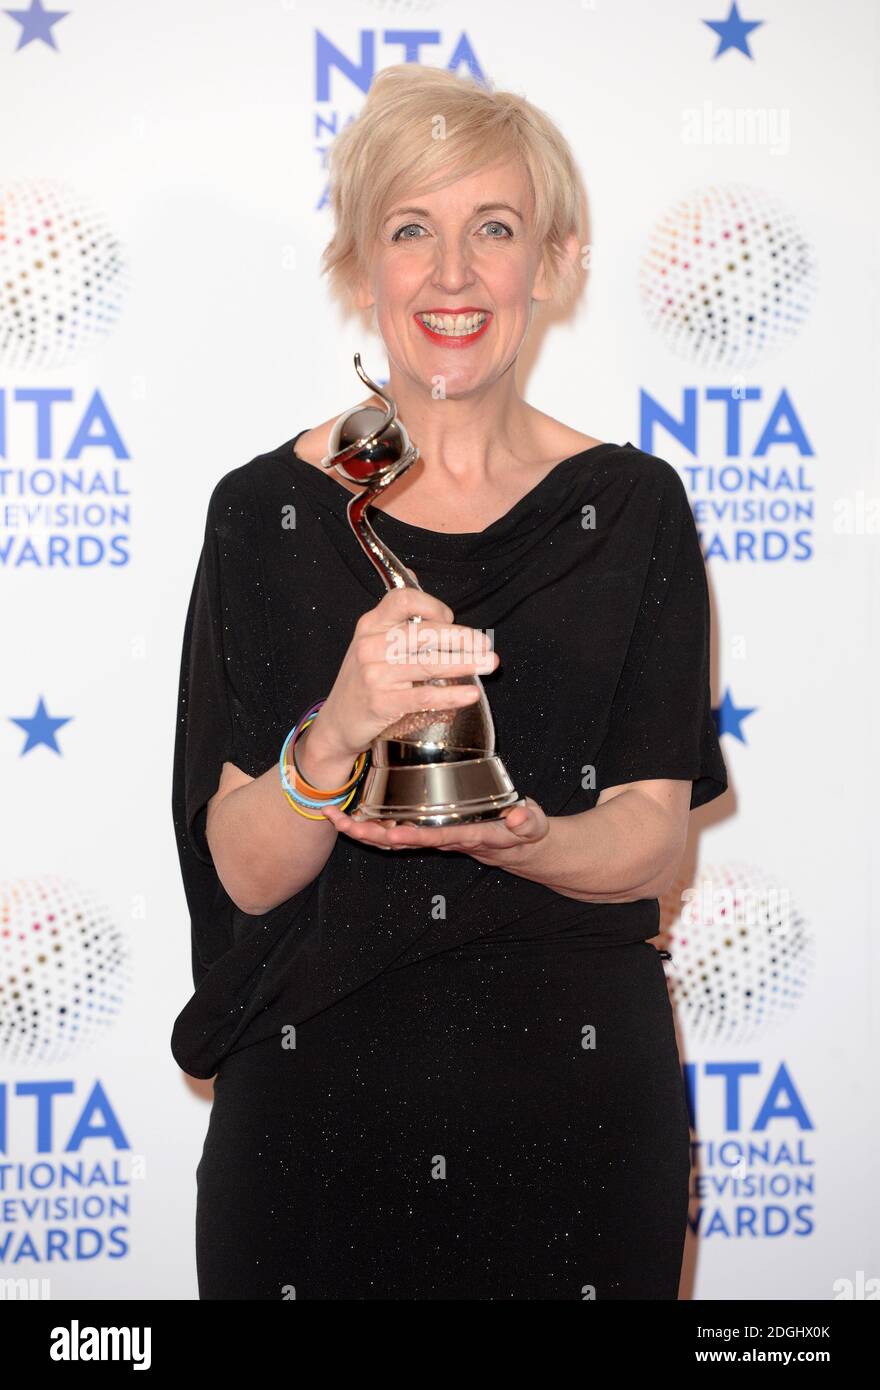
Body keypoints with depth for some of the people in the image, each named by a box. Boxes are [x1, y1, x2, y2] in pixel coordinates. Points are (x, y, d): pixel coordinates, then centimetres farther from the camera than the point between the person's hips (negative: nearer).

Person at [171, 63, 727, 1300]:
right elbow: (244, 870, -9)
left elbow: (653, 842, -3)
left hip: (573, 1107, 1)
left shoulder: (630, 505, -2)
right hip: (316, 1095, -1)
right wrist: (336, 734, -29)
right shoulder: (268, 510, -5)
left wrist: (512, 837, -24)